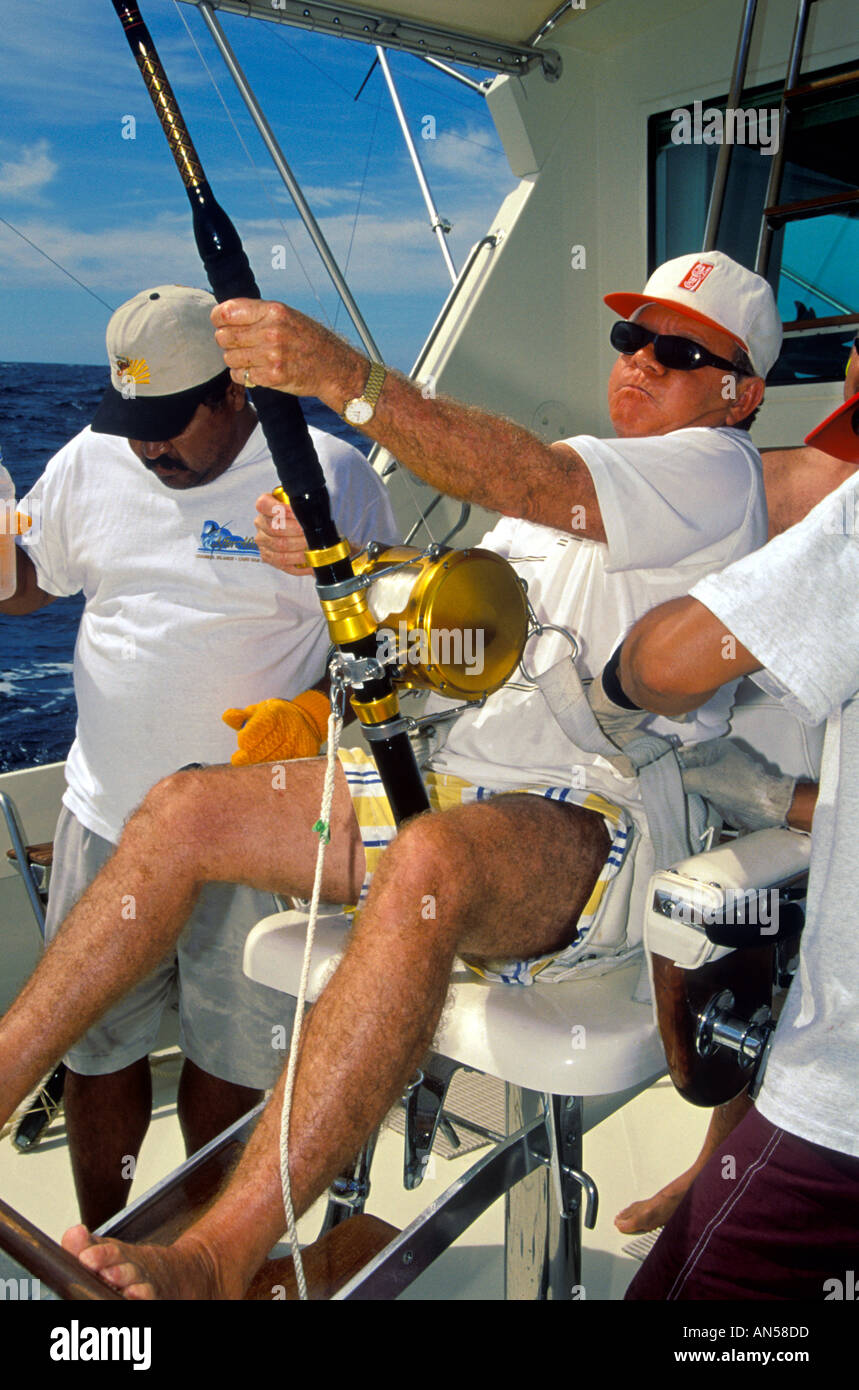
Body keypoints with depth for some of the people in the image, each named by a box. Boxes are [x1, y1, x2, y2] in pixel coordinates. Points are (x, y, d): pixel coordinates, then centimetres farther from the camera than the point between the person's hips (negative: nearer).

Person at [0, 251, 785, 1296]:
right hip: (459, 777, 8)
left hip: (598, 822, -8)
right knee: (185, 810, -5)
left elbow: (530, 483, -22)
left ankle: (214, 1261, -34)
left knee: (428, 865, -40)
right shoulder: (564, 482, 23)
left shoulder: (718, 469, -3)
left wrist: (344, 377, -30)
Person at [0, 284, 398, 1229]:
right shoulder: (90, 461, 5)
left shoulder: (328, 474, -9)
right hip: (106, 816, 4)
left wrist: (319, 712, -22)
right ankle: (99, 1244, 41)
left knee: (231, 1059, 11)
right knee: (96, 1049, 15)